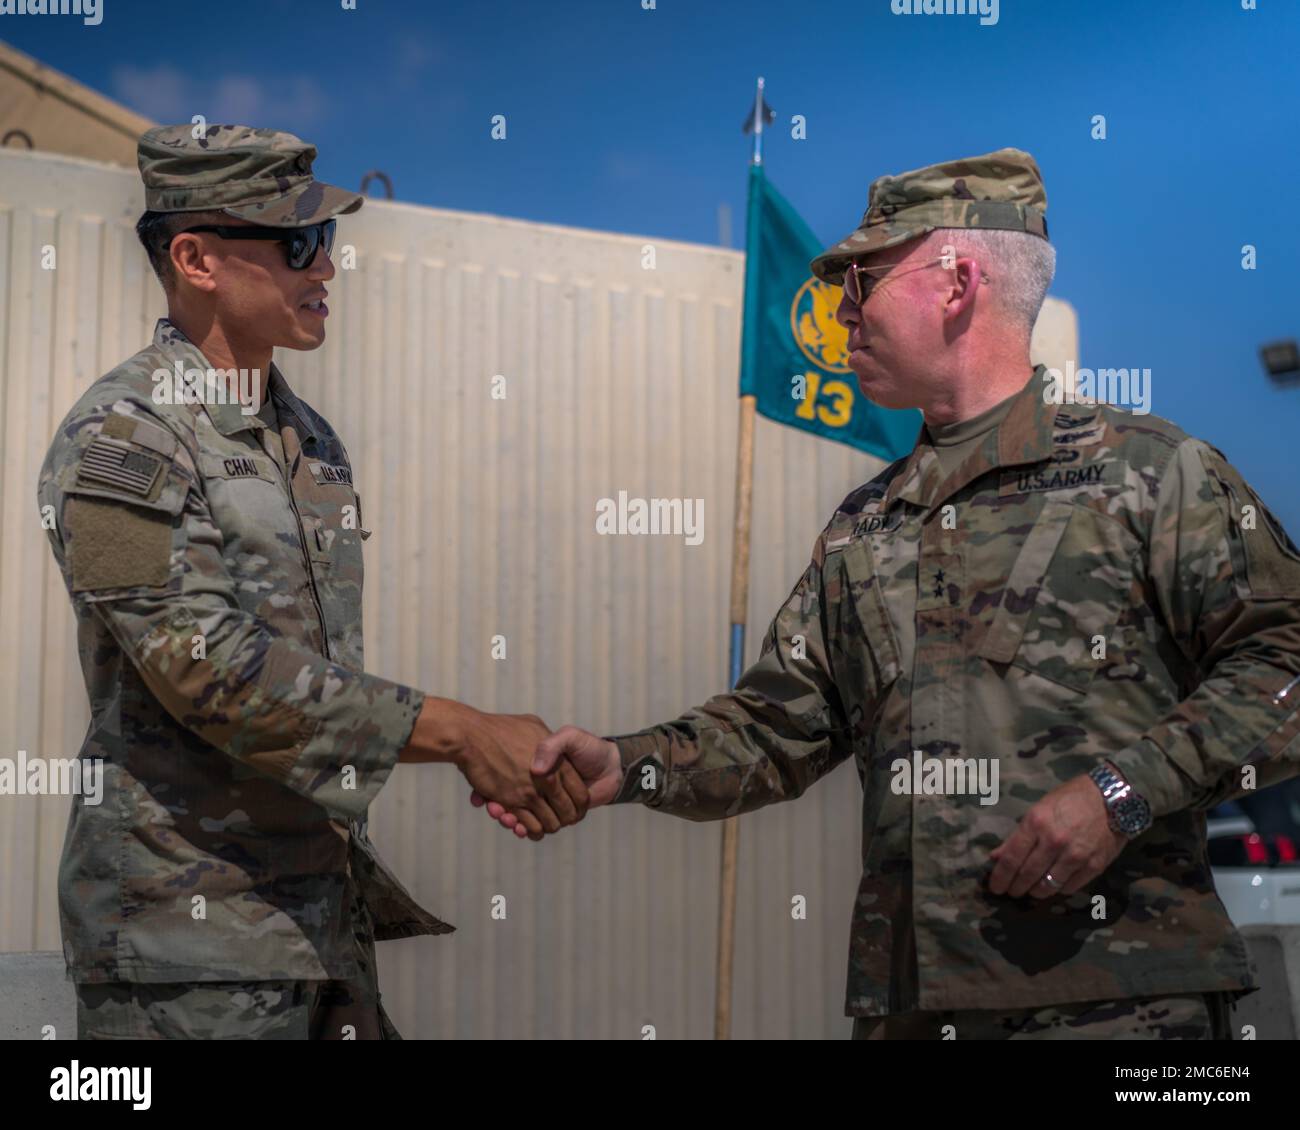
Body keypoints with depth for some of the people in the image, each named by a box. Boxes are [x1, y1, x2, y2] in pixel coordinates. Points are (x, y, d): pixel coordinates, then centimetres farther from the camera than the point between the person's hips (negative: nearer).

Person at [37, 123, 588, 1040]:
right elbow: (212, 670, -22)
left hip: (330, 921, 7)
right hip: (188, 938, -7)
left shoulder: (311, 437, 11)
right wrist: (462, 733, -23)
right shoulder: (121, 441, -13)